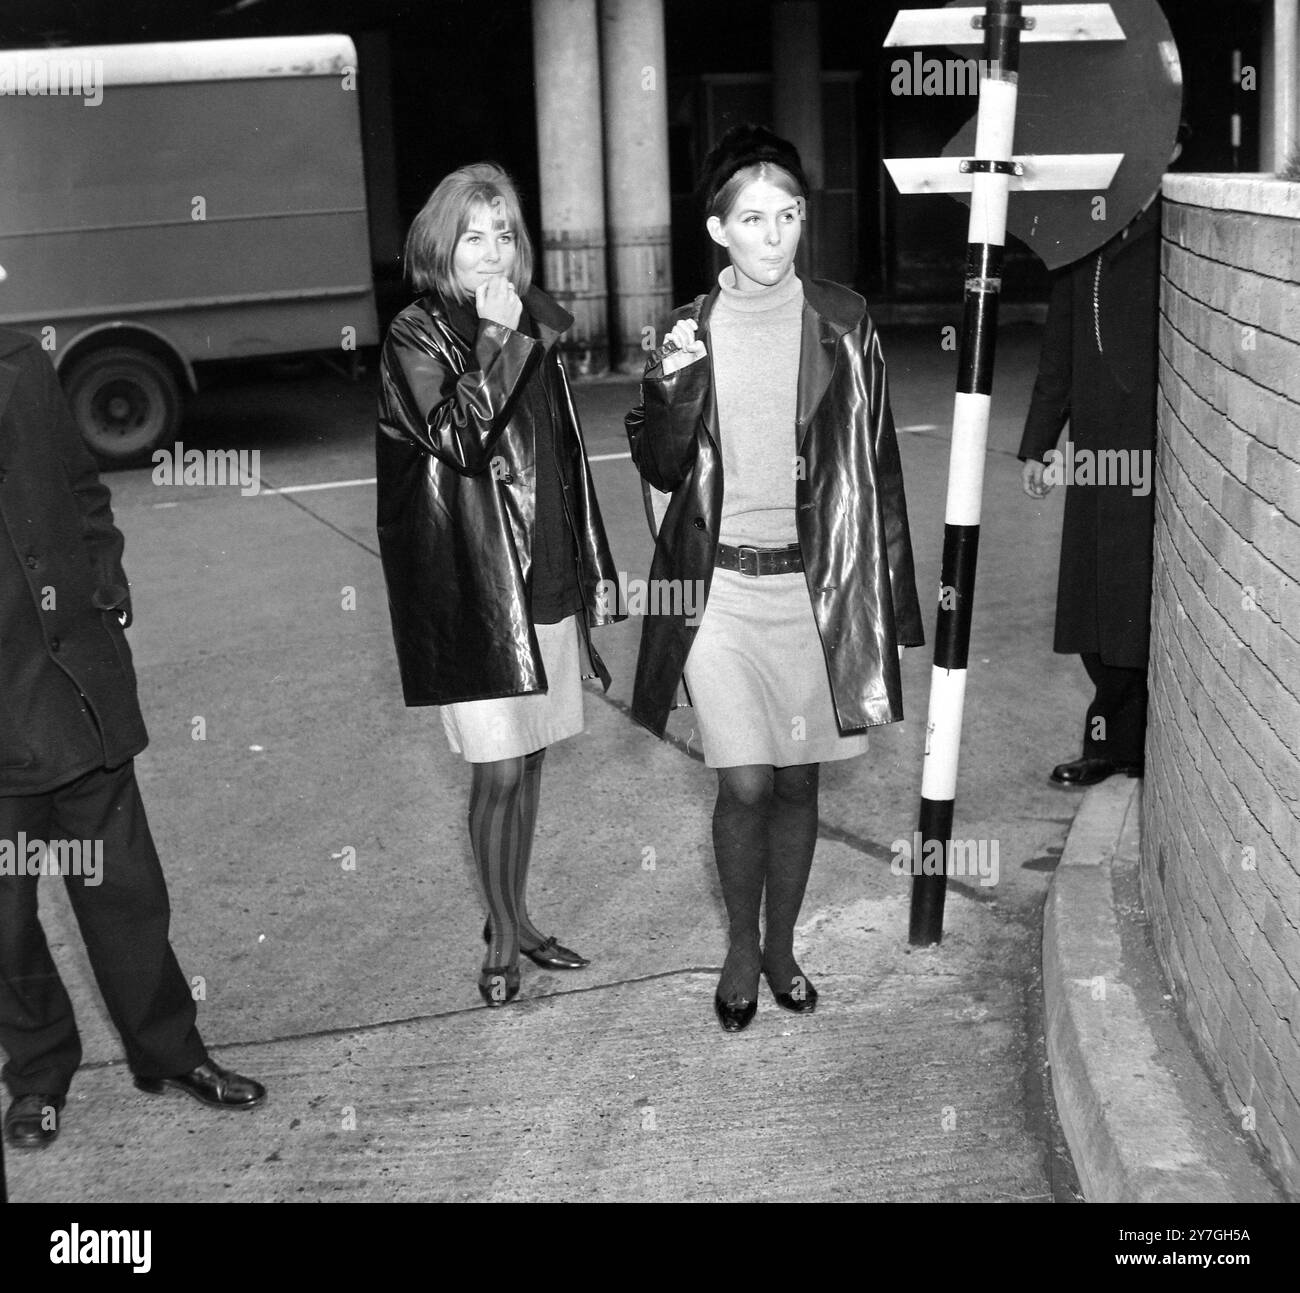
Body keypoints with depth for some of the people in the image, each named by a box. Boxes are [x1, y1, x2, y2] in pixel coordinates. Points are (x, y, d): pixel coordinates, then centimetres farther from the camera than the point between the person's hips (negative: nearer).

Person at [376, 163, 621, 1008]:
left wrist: (596, 569, 16)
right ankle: (502, 937, 14)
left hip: (546, 579, 6)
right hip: (471, 583, -6)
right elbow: (457, 438, -21)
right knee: (499, 770, -3)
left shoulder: (536, 327, 11)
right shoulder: (417, 337, -6)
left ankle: (518, 917, 28)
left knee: (532, 757, 13)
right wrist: (496, 339, -20)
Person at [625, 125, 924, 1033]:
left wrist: (885, 593, 0)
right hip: (719, 585, 0)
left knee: (797, 780, 10)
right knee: (745, 785, -2)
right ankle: (741, 949, 22)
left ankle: (782, 946, 30)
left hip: (817, 584, 0)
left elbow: (876, 462, 3)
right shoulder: (691, 330, 2)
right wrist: (670, 385, -16)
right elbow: (663, 472, 3)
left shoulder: (841, 323, 0)